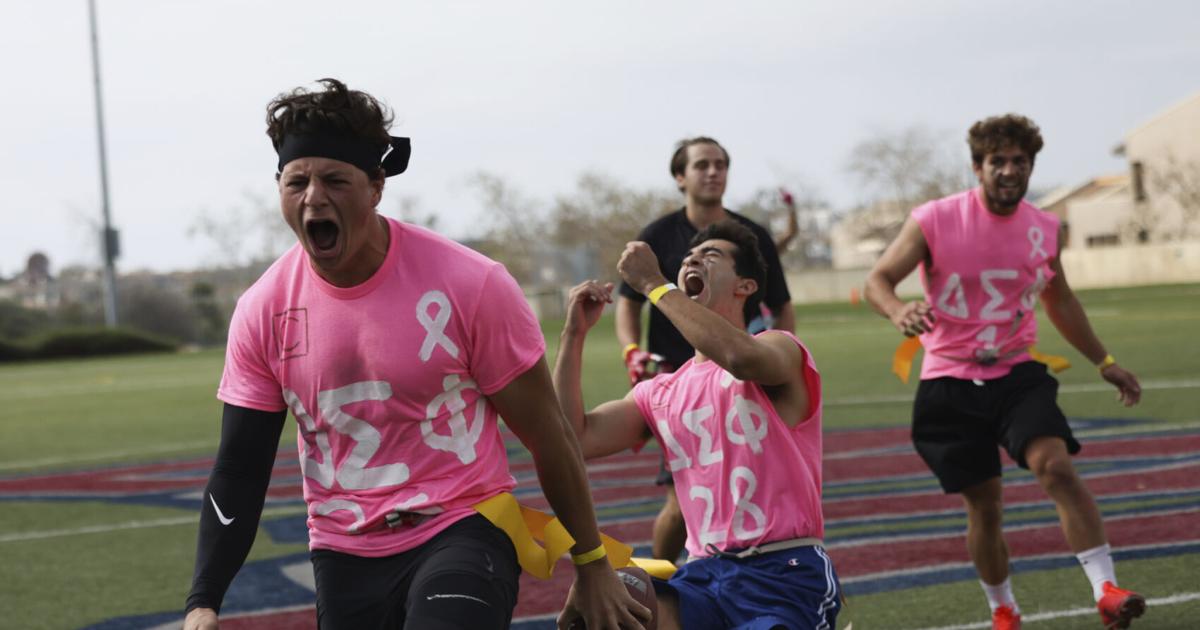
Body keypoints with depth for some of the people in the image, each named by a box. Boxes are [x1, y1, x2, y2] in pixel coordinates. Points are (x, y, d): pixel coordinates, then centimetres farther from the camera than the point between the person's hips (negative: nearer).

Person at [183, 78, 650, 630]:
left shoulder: (469, 284, -13)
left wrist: (591, 565, 4)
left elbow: (547, 437, -3)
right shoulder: (263, 312, -3)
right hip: (344, 558, 4)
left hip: (464, 529, -4)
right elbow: (239, 471, 2)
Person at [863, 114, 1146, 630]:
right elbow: (878, 280, -9)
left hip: (1017, 374, 2)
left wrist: (1104, 362, 23)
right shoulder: (935, 220, -10)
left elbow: (1060, 301, 20)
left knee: (1056, 465, -24)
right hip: (950, 382, -2)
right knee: (983, 505, 5)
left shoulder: (1046, 230, 3)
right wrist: (898, 311, -32)